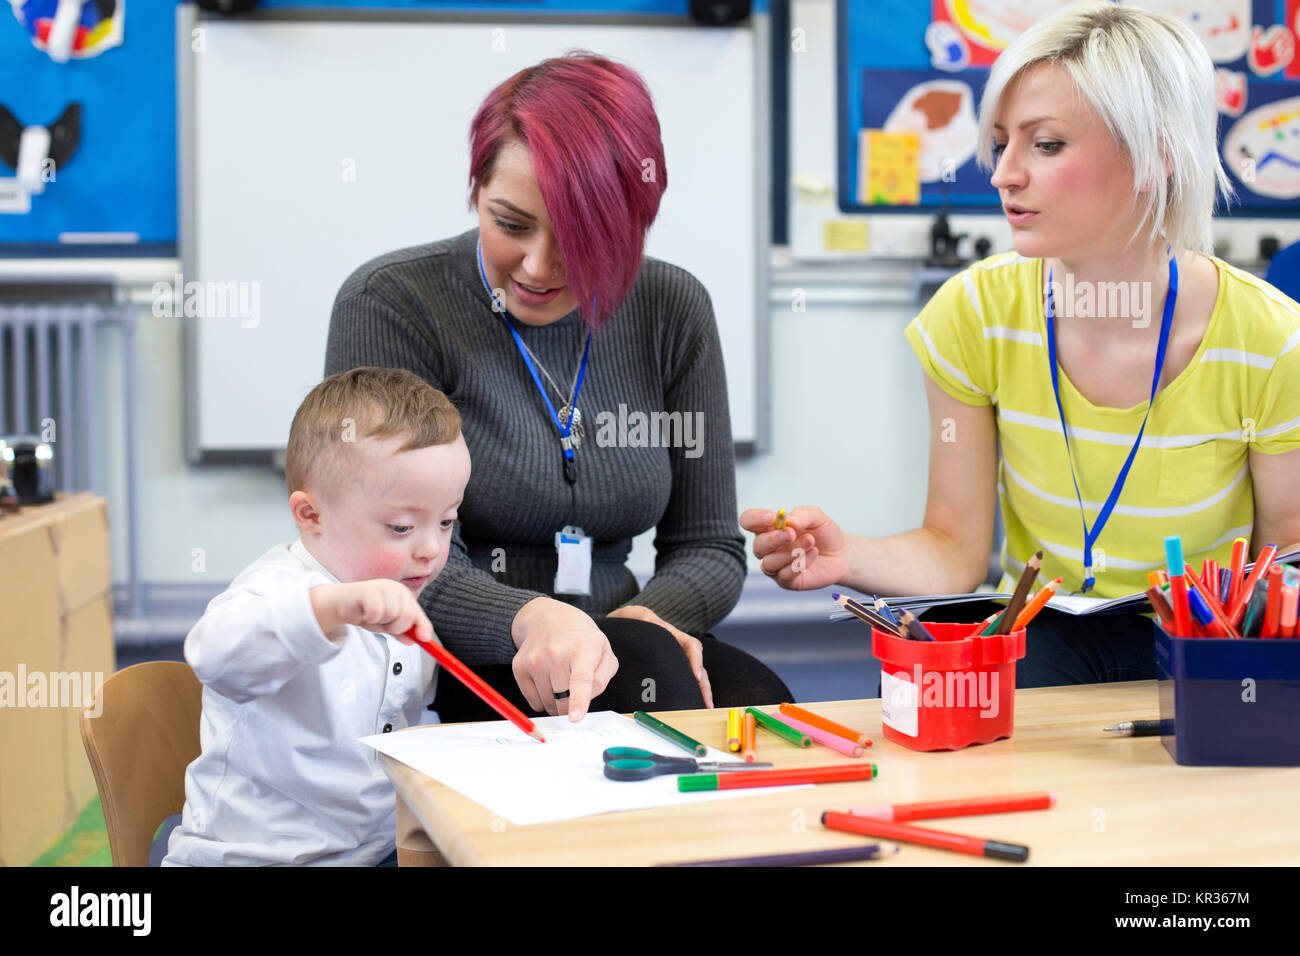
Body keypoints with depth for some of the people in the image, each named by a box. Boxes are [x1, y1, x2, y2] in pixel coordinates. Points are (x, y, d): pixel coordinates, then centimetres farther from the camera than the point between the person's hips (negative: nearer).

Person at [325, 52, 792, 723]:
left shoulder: (673, 309, 5)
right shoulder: (390, 304, -8)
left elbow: (710, 544, 9)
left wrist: (645, 616, -14)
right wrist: (529, 620, -34)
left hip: (605, 650, 4)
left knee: (757, 699, -27)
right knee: (647, 668, -32)